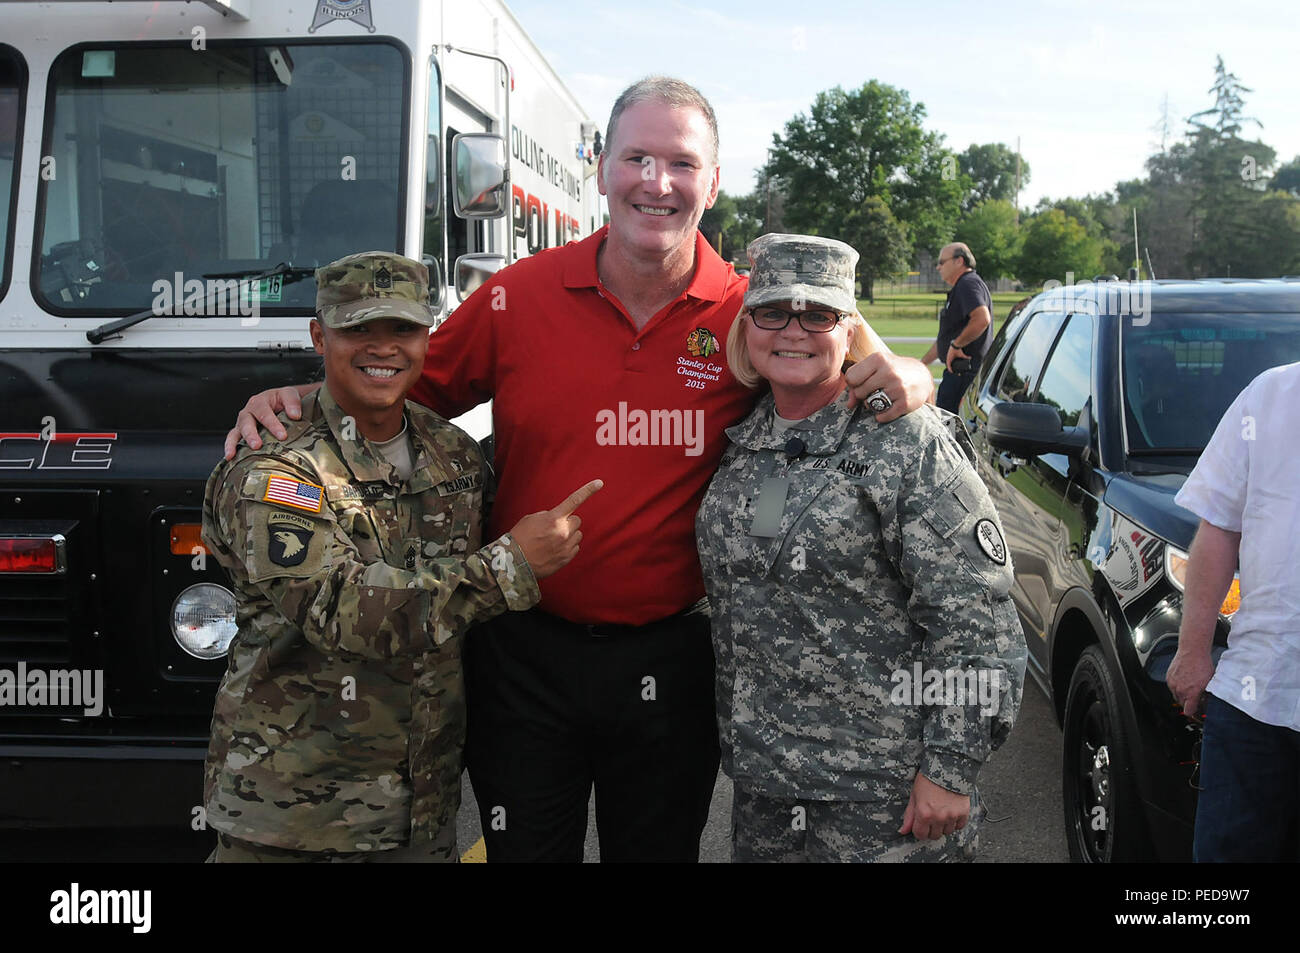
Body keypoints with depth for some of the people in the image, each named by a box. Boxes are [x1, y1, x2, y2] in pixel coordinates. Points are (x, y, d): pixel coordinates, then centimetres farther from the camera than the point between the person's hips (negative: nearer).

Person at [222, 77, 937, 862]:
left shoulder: (748, 314, -7)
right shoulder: (520, 295, -7)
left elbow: (843, 367, 6)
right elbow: (411, 388, 5)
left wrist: (904, 377, -16)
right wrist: (301, 399, -10)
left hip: (667, 660, 0)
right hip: (523, 651, 0)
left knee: (658, 847, 20)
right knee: (523, 848, 17)